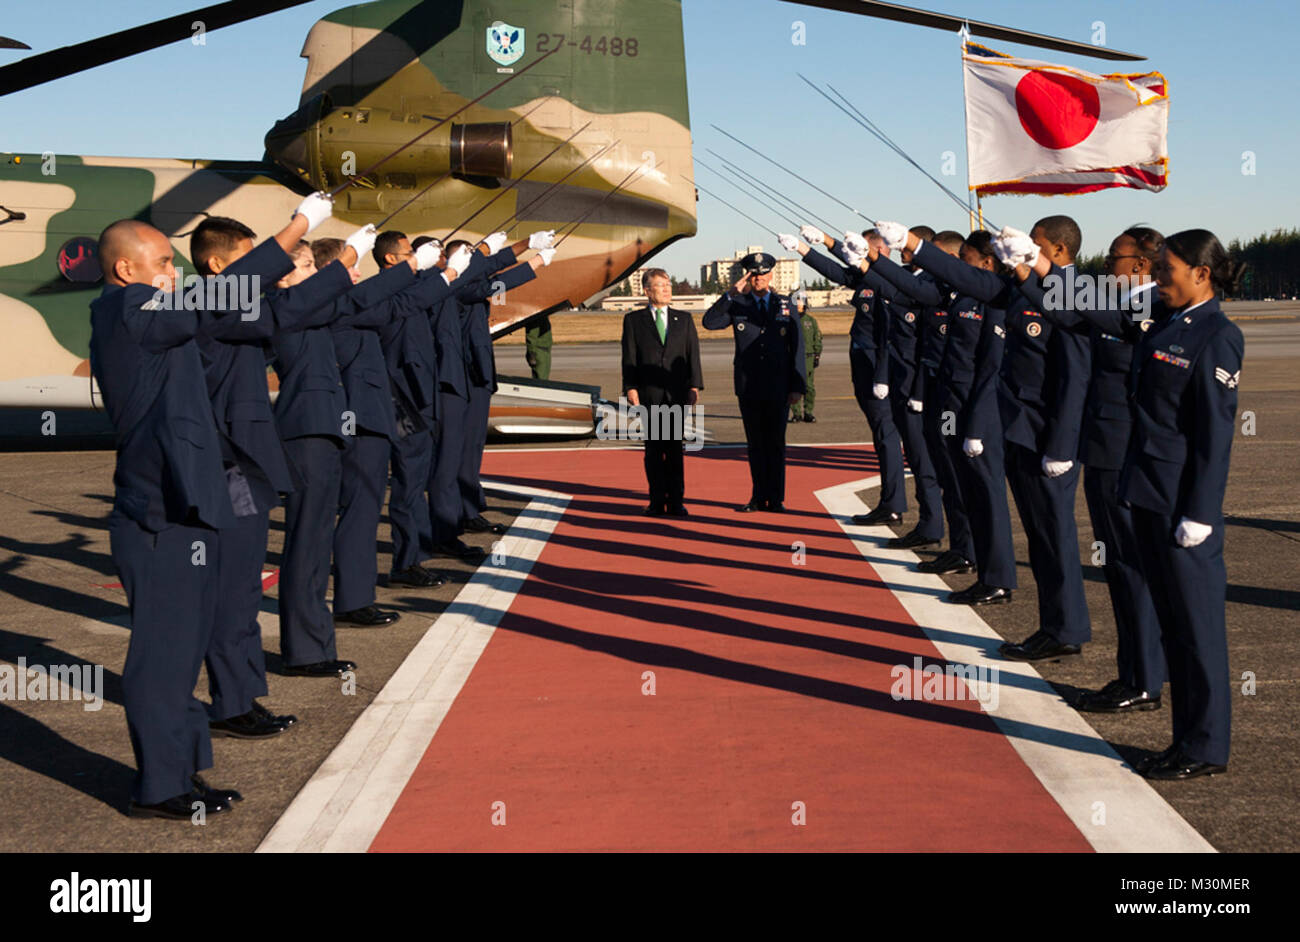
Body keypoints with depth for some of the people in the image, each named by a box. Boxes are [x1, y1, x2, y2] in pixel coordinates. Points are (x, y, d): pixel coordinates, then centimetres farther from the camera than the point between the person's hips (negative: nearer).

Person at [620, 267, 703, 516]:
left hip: (677, 393, 1)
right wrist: (630, 388, -8)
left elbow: (693, 353, 7)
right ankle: (657, 500, 8)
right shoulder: (633, 320, 7)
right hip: (649, 393, -1)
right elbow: (629, 357, 2)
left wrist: (695, 386, -3)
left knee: (675, 448, 2)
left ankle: (676, 501, 7)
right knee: (653, 448, 2)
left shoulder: (684, 319, 12)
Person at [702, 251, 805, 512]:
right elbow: (709, 322, -10)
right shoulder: (737, 305, 6)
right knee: (755, 443, 6)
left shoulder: (785, 306, 7)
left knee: (776, 442, 2)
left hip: (777, 387, 0)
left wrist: (797, 386, 0)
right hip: (748, 387, 0)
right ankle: (758, 497, 14)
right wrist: (731, 294, -18)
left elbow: (797, 348, 6)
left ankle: (776, 499, 9)